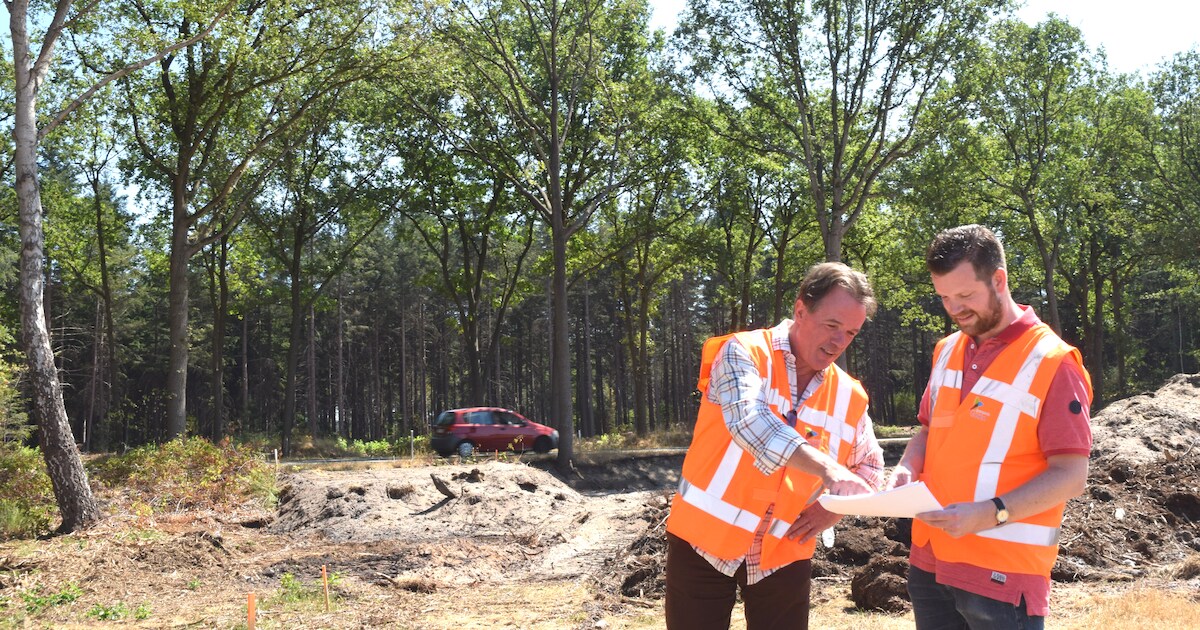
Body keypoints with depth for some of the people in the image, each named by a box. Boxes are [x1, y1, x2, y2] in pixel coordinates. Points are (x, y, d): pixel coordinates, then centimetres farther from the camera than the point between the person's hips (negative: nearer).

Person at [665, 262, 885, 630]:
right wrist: (827, 470, -41)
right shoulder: (744, 352, -11)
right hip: (706, 538, -3)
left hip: (784, 553, 4)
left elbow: (871, 467, 16)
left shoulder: (849, 396, 3)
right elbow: (748, 420, -29)